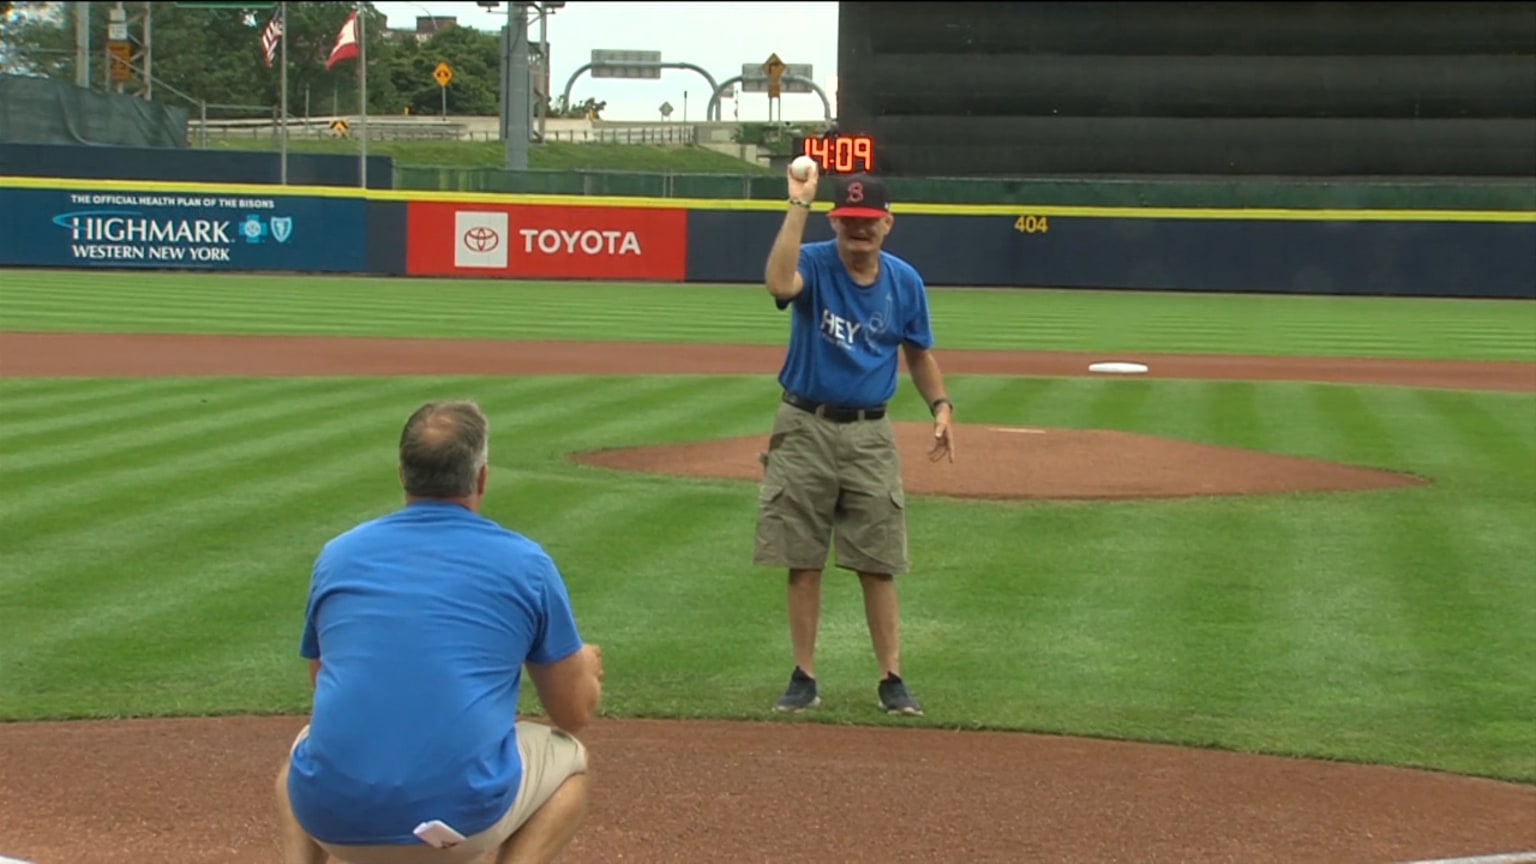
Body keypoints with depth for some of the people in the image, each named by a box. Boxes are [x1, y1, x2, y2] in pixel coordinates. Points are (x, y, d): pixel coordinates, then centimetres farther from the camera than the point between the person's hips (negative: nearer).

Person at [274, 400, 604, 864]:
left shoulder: (337, 555, 11)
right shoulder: (525, 564, 4)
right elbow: (576, 712, 13)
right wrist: (585, 668, 38)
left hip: (334, 820, 3)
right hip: (463, 820, -3)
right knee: (567, 758, 27)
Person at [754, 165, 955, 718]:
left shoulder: (905, 281, 3)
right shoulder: (814, 264, -9)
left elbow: (919, 352, 15)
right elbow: (780, 284, -33)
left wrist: (940, 406, -1)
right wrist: (798, 206, -32)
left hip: (870, 435, 2)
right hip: (804, 429, -2)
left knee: (878, 564, 2)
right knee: (802, 562, 4)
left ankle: (891, 679, 8)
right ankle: (804, 678, 13)